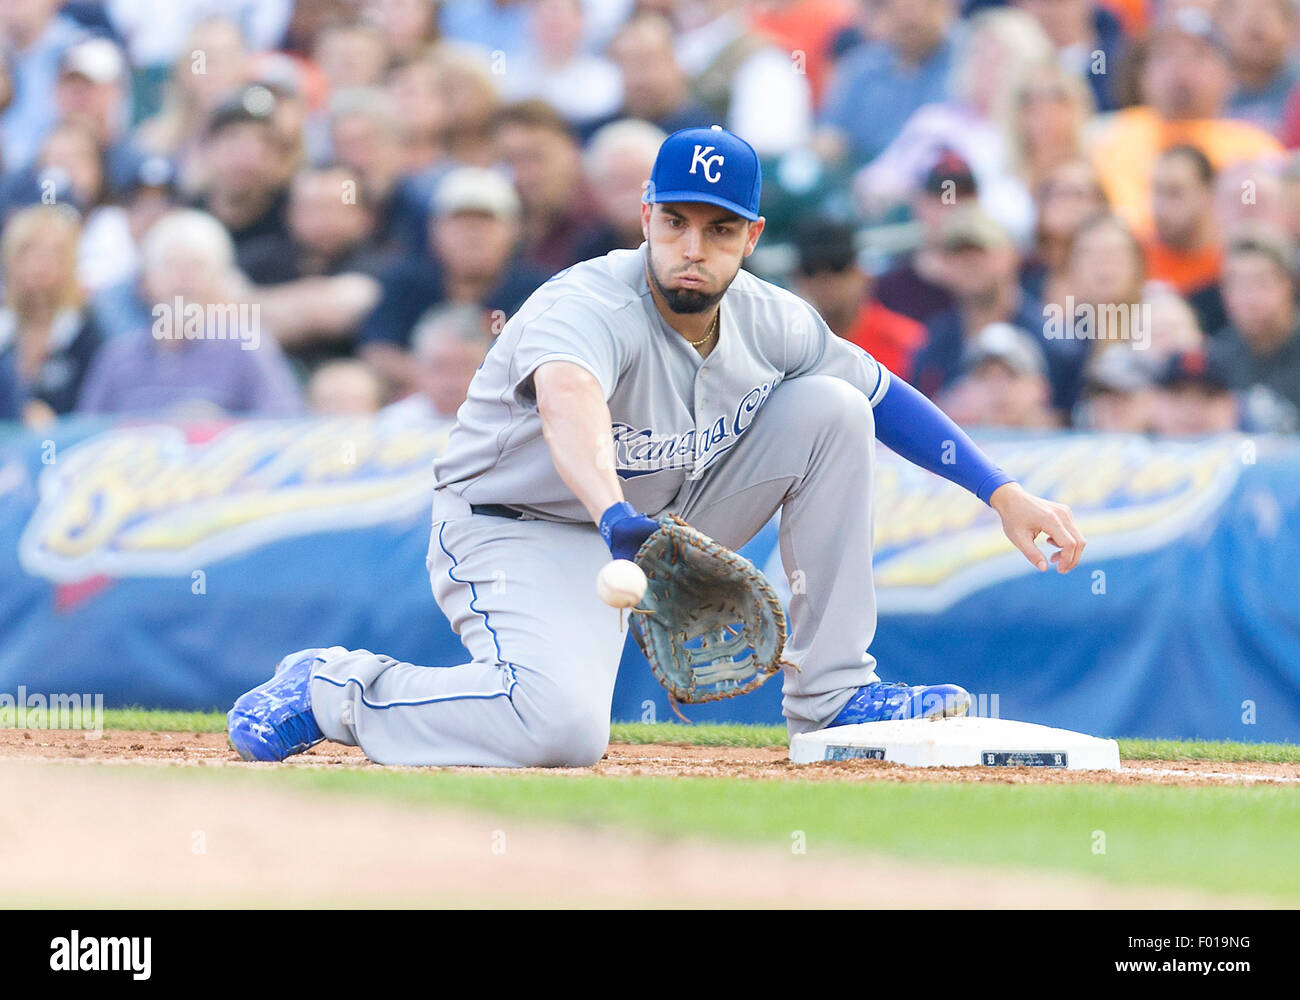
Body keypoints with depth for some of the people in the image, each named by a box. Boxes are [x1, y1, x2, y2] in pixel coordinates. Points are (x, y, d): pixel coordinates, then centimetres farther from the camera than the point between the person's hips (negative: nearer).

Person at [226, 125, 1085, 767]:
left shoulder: (768, 322, -7)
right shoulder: (587, 305, -30)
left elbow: (881, 393, 10)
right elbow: (568, 400, -54)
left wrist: (1002, 492, 3)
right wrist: (619, 517, -74)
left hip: (654, 525, 7)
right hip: (520, 534, -7)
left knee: (828, 407, -6)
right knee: (562, 726, -35)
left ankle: (832, 695, 0)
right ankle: (334, 689, -9)